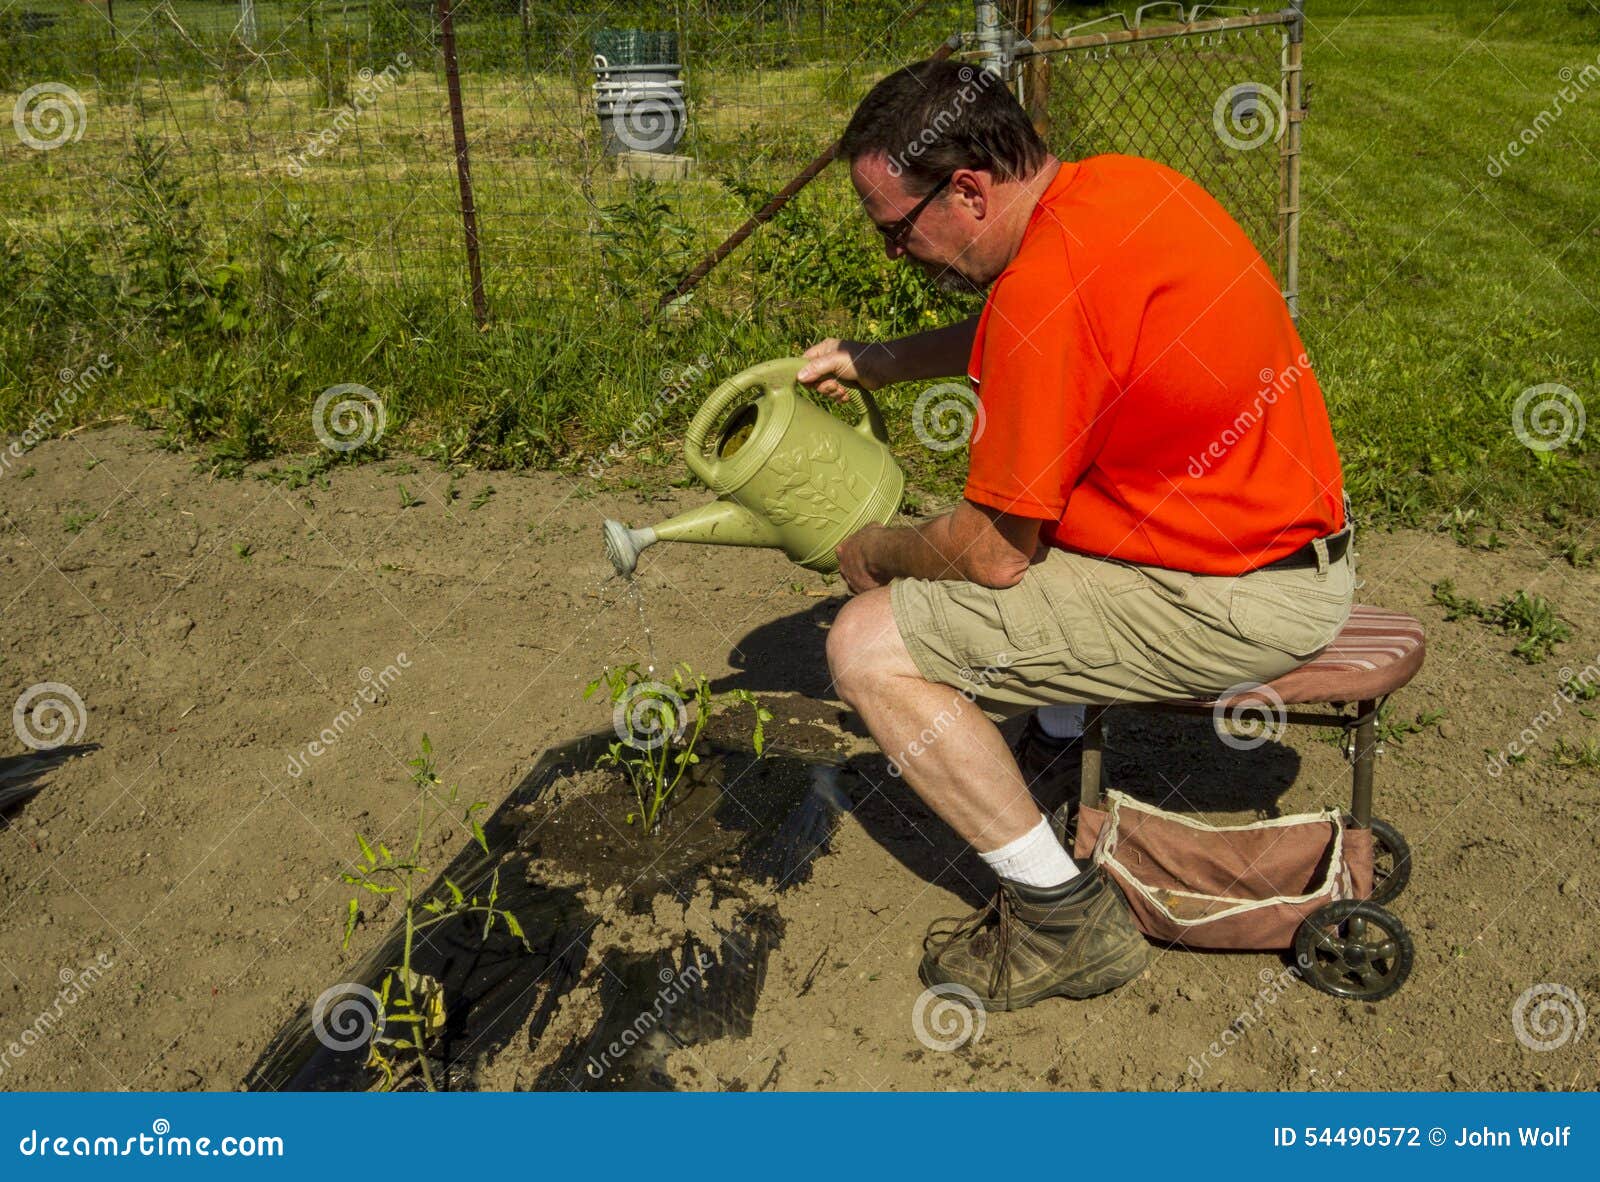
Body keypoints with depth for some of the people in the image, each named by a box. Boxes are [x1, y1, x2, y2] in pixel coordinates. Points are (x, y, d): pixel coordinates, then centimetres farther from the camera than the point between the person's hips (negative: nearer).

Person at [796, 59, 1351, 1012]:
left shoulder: (1050, 282, -25)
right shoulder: (1122, 183, 4)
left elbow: (993, 555, -18)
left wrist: (873, 553, 1)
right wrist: (879, 360, 17)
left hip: (1229, 603, -10)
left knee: (871, 650, -10)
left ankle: (1067, 919, 0)